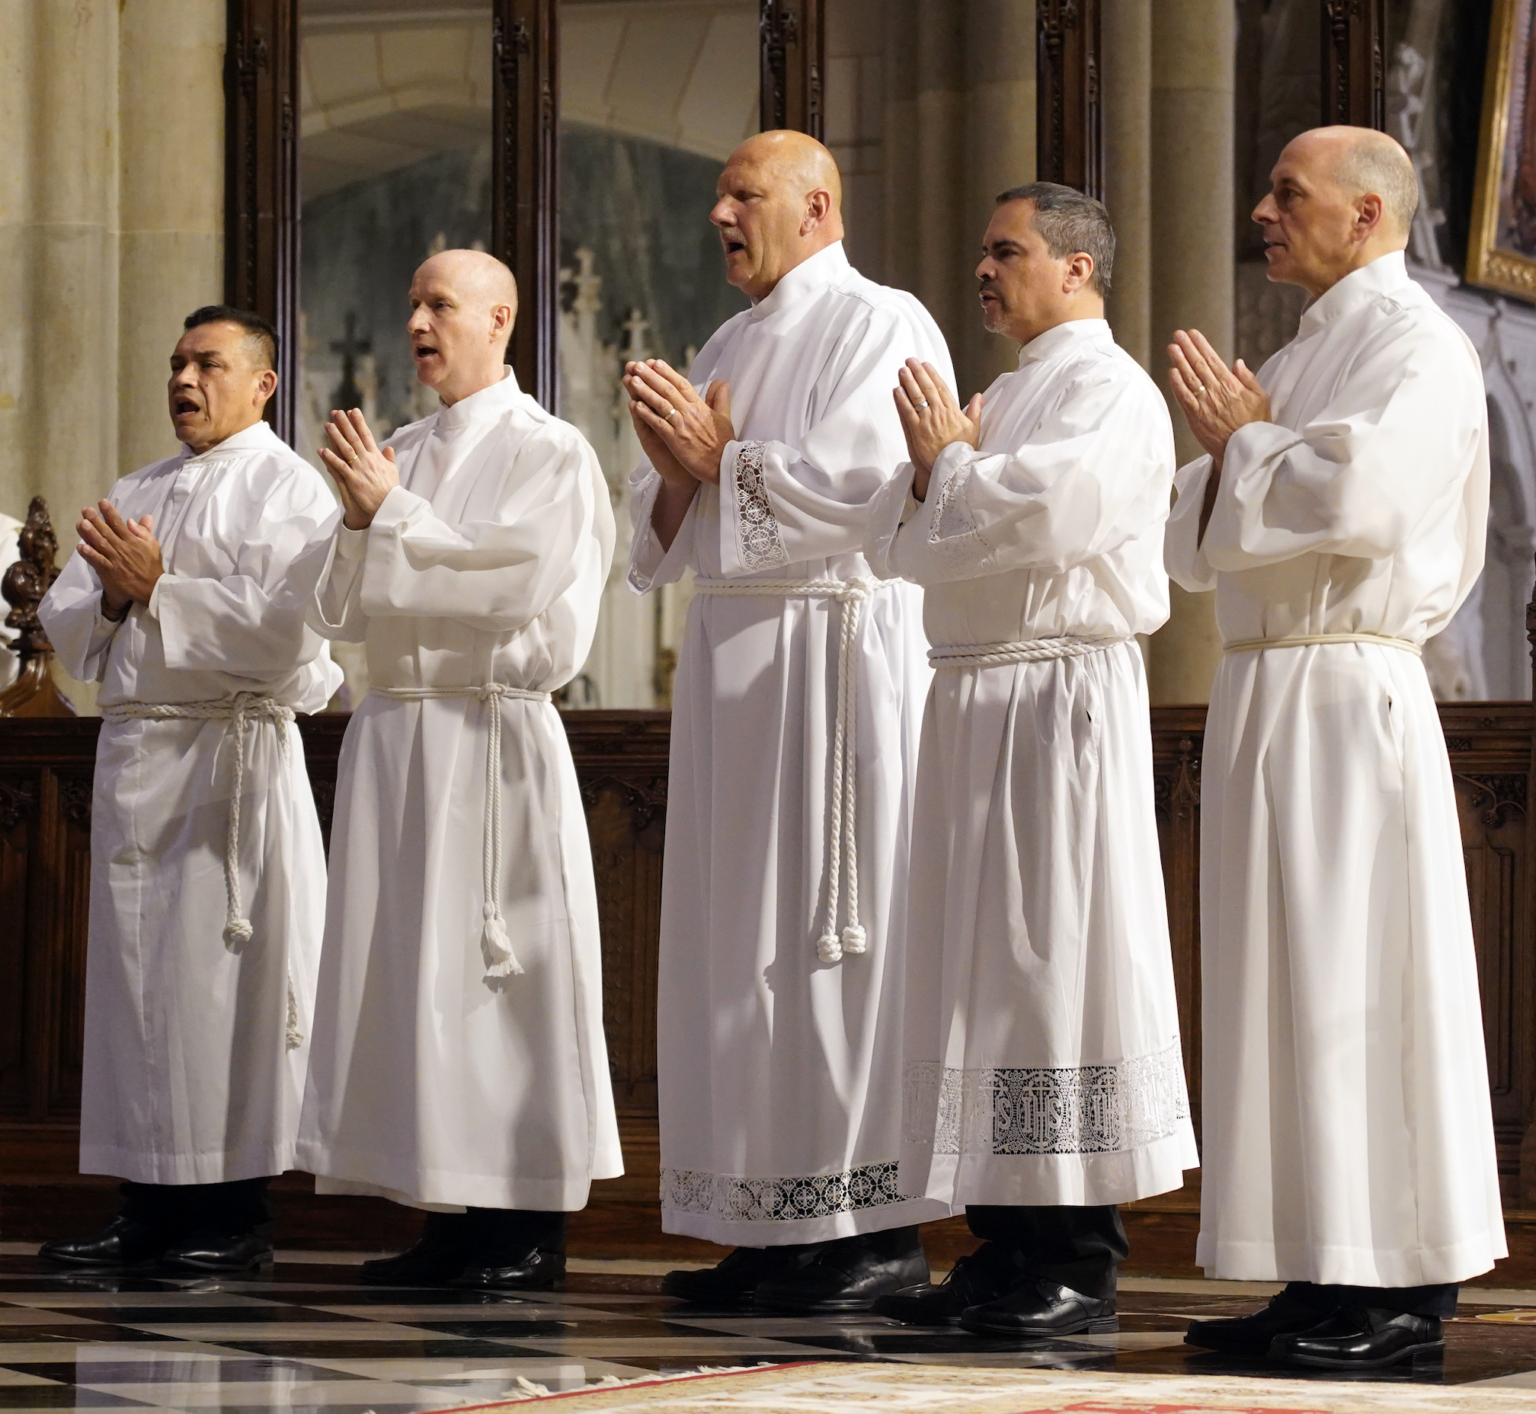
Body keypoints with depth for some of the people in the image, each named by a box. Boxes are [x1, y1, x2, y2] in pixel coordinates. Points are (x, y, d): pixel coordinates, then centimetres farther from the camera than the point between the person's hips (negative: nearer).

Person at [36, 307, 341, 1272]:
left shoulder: (289, 490, -1)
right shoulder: (136, 496, 22)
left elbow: (283, 630, -15)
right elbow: (64, 624, 17)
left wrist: (156, 588, -14)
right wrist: (111, 595, -4)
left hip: (233, 755, -7)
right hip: (134, 755, 7)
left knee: (226, 976, -8)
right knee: (136, 973, 5)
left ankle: (239, 1210, -3)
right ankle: (151, 1205, 9)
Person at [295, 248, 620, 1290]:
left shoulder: (548, 453, -4)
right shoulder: (402, 456, 15)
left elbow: (509, 588, -15)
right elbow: (343, 612, 15)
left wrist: (392, 512, -11)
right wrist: (359, 519, -3)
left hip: (490, 730, -7)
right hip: (393, 731, 7)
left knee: (501, 974, -6)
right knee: (409, 967, 5)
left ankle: (532, 1232, -2)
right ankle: (452, 1218, 10)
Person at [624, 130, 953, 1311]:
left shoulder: (882, 326, -4)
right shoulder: (729, 345, 21)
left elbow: (857, 491, -16)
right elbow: (666, 536, 19)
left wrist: (721, 457, -9)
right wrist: (677, 470, -1)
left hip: (837, 650, -8)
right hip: (733, 660, 8)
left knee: (841, 929, -9)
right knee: (743, 937, 5)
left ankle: (879, 1223, -5)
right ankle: (773, 1226, 8)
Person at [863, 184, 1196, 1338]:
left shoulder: (1112, 392, -6)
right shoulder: (1003, 396, 21)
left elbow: (1051, 513, -22)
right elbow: (895, 541, 19)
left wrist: (949, 462, -6)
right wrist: (934, 474, -1)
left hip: (1062, 690, -9)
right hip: (976, 698, 9)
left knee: (1061, 953, -9)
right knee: (984, 960, 8)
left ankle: (1083, 1265, -7)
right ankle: (1006, 1251, 12)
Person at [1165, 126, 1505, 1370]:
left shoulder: (1415, 346, -8)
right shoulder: (1303, 356, 20)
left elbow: (1360, 497, -24)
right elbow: (1209, 540, 20)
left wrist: (1241, 441, -9)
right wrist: (1231, 447, 1)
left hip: (1344, 692, -9)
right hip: (1266, 688, 9)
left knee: (1356, 979, -8)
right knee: (1288, 979, 8)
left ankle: (1405, 1290, -5)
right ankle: (1327, 1278, 11)